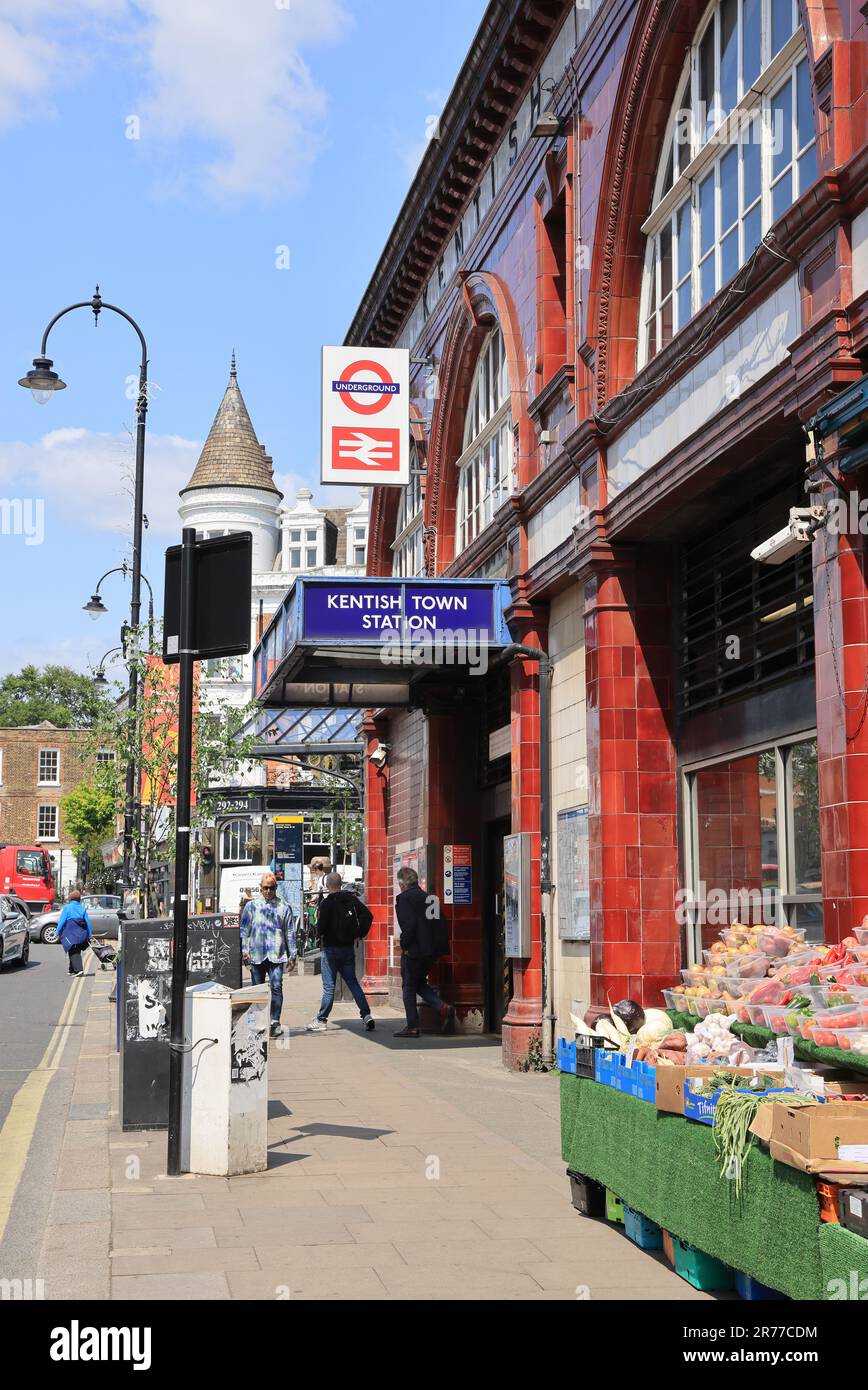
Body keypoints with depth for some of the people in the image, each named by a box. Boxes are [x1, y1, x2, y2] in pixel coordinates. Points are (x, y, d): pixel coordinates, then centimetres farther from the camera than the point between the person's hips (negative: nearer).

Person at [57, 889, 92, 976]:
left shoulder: (67, 907, -3)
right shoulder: (82, 908, 9)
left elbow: (62, 921, -6)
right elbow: (87, 922, 9)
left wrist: (58, 933, 0)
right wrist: (89, 935, 15)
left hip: (71, 934, -5)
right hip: (81, 934, 5)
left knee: (73, 953, -6)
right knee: (77, 952, 16)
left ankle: (79, 969, -21)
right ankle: (72, 970, 25)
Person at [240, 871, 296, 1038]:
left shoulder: (284, 907, 10)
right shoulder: (252, 906, 10)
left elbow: (290, 933, 11)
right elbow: (244, 930, 9)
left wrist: (292, 956, 7)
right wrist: (244, 951, -1)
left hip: (276, 955, -1)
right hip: (256, 954, 1)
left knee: (276, 987, -14)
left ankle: (275, 1022, -13)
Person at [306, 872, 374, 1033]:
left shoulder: (326, 903, -13)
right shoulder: (351, 899, 3)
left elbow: (321, 926, -18)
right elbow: (367, 915, 1)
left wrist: (319, 935, 4)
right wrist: (359, 934, 6)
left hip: (331, 948, -5)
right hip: (349, 947, 5)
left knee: (329, 985, 1)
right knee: (352, 982, 11)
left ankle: (321, 1020, 8)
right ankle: (366, 1015, 0)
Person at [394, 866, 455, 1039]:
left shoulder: (404, 898, -10)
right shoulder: (428, 897, 12)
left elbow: (409, 924, -20)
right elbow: (440, 923, 10)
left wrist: (404, 945, -10)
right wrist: (437, 944, 14)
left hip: (414, 951, -7)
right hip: (432, 950, 7)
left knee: (408, 986, 4)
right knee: (419, 982, 20)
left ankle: (412, 1026, 4)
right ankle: (442, 1007, 2)